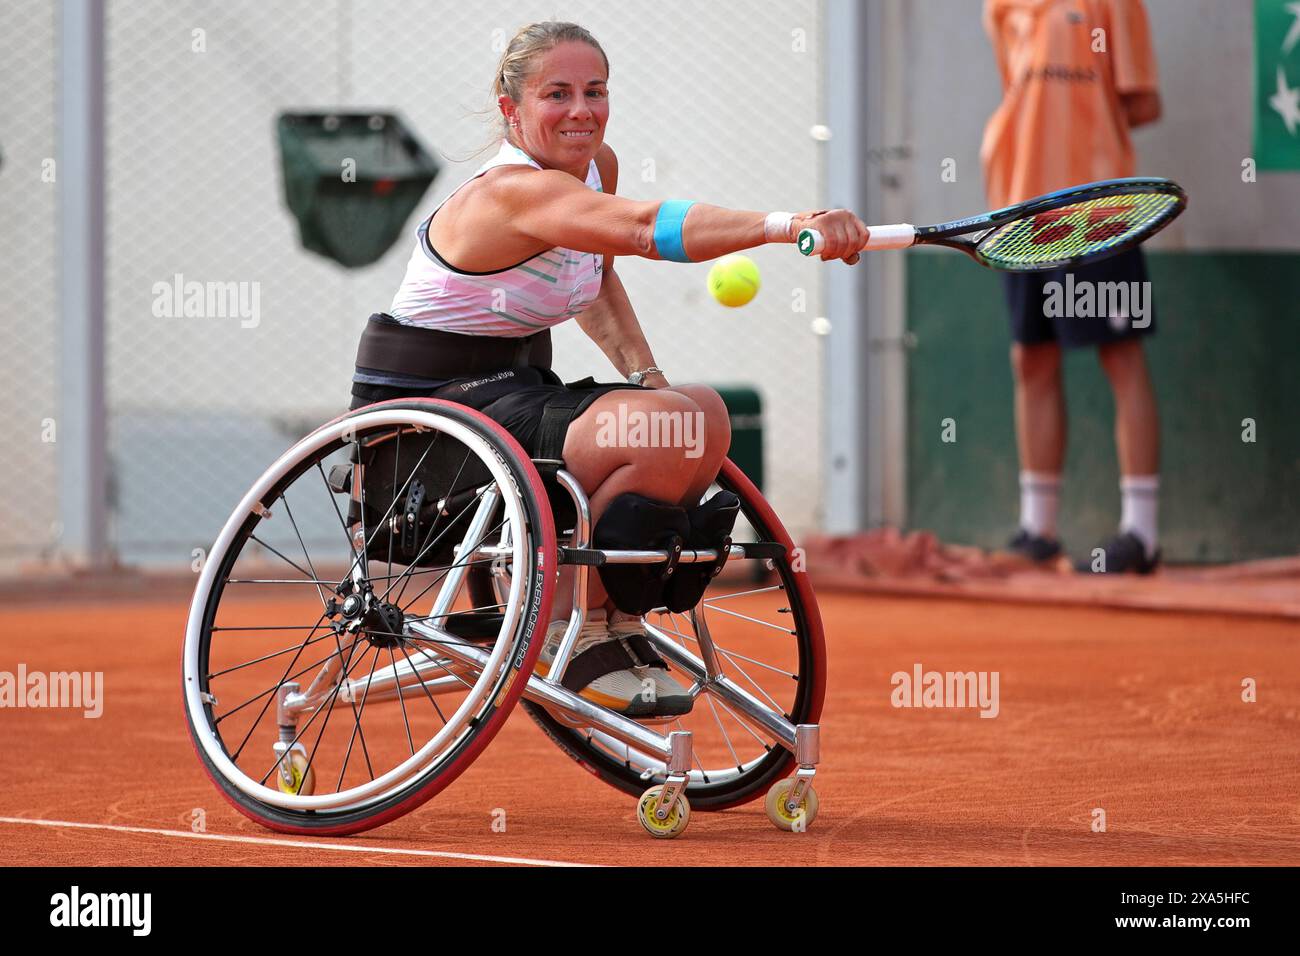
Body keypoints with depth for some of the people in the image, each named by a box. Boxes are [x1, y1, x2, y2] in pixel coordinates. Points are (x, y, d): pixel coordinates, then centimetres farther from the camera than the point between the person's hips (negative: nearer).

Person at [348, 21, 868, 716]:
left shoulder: (598, 164, 5)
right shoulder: (515, 190, -25)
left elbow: (596, 278, 26)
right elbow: (645, 226, -43)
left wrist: (645, 375, 8)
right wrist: (786, 225, -56)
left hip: (512, 386, 9)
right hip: (425, 405, -9)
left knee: (705, 417, -5)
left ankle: (614, 619, 4)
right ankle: (572, 631, -12)